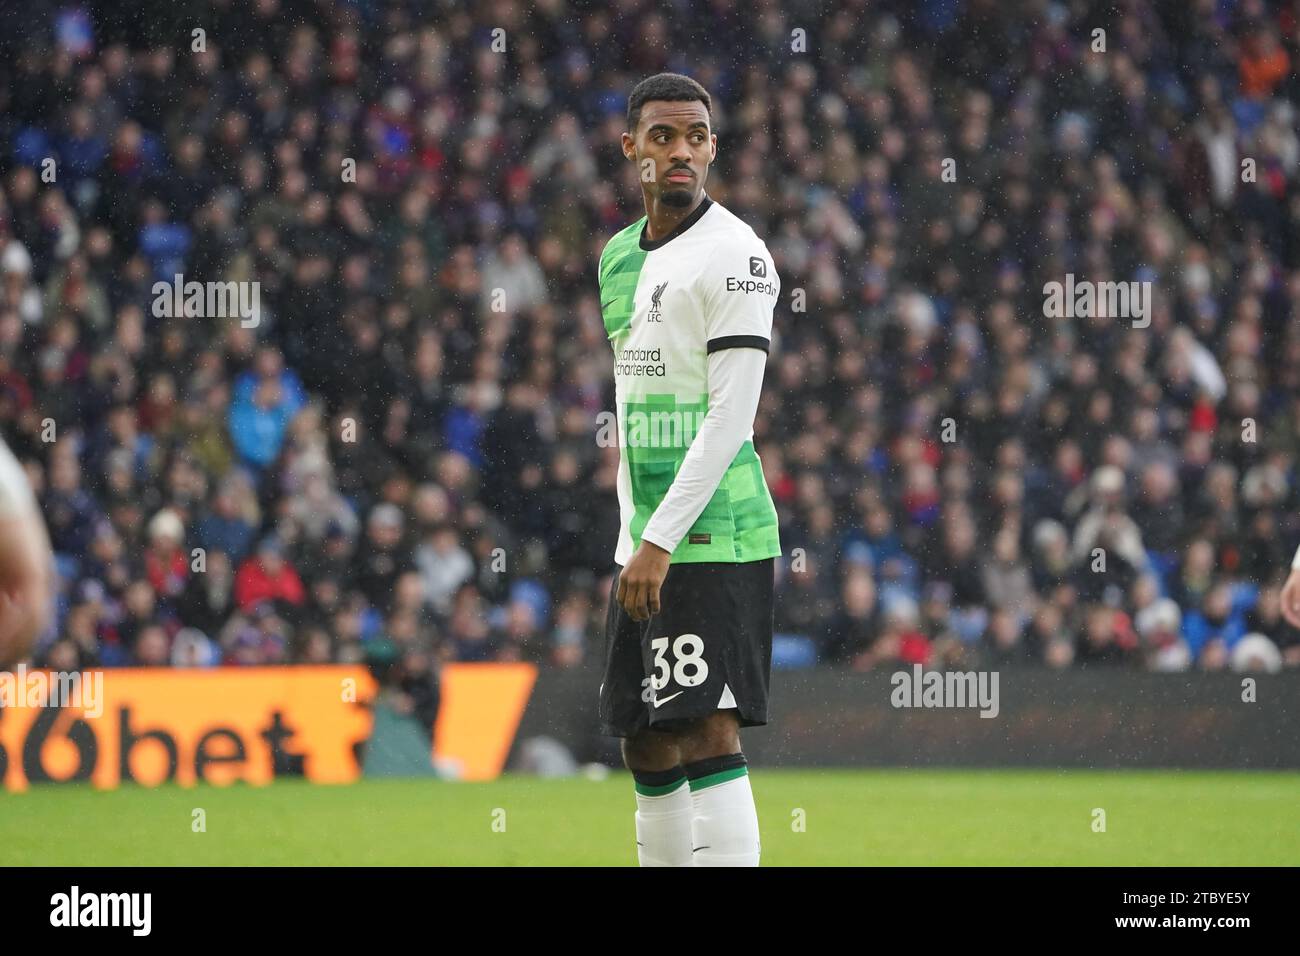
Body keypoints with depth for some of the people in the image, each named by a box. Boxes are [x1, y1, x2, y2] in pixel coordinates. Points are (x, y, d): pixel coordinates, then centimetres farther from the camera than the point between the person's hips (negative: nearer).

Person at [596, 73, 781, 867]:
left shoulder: (734, 254, -9)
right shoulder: (620, 257, 16)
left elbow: (731, 415, -15)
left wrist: (661, 541, -18)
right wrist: (633, 536, 15)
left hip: (714, 535, -8)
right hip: (646, 540, 8)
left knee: (709, 734, -14)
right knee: (649, 750, 8)